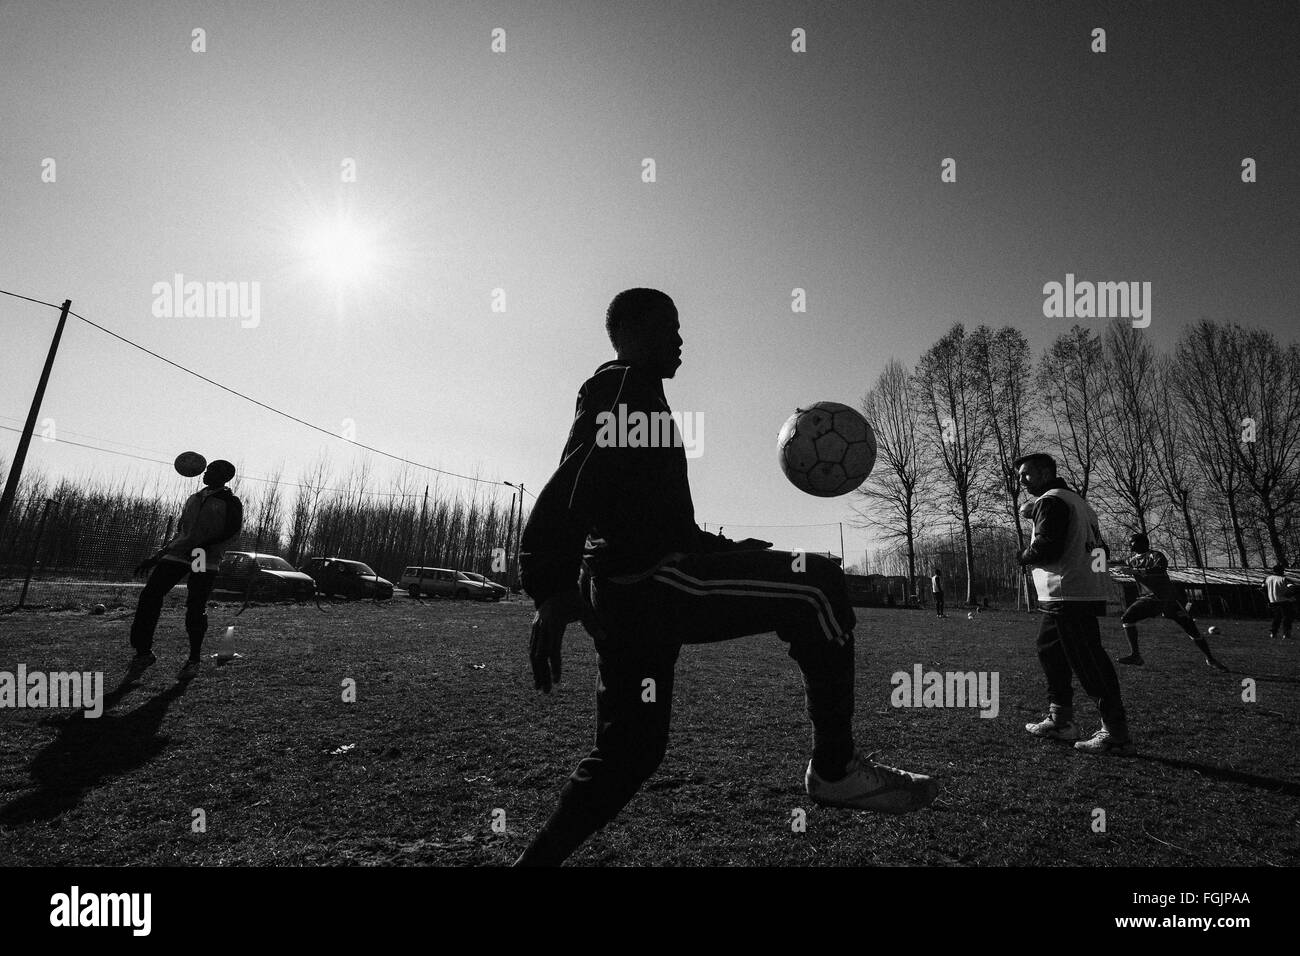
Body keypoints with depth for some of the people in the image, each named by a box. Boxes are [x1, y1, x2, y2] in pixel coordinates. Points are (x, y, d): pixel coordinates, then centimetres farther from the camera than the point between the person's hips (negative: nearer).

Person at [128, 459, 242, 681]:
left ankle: (193, 661, 6)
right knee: (149, 596, -7)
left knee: (196, 609, -7)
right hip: (176, 555, 6)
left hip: (204, 560, -6)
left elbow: (229, 534, -7)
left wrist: (203, 547, -20)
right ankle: (143, 652, 4)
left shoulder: (230, 503, 3)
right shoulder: (193, 499, 23)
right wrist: (157, 555, 21)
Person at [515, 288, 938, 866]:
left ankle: (535, 859, 22)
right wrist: (553, 589, -30)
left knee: (627, 755, 14)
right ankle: (835, 768, -4)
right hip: (644, 580, -10)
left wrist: (727, 549, 26)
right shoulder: (621, 384, -2)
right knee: (818, 585, -11)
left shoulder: (634, 394, 29)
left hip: (629, 590, 10)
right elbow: (574, 485, -20)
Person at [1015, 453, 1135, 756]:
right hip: (1088, 592, 11)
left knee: (1089, 664, -7)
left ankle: (1116, 734, -3)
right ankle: (1060, 720, 24)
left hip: (1068, 597, -10)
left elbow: (1046, 547, -20)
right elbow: (1099, 547, 22)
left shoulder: (1051, 501, -9)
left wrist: (1025, 556, -2)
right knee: (1049, 650, 18)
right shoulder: (1077, 500, 21)